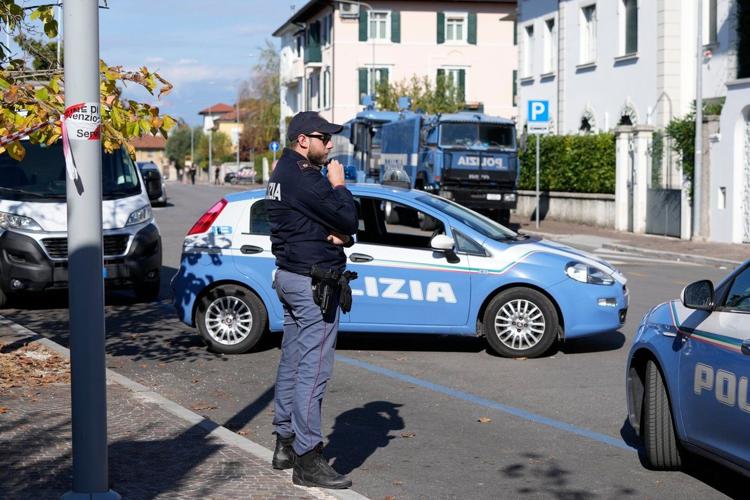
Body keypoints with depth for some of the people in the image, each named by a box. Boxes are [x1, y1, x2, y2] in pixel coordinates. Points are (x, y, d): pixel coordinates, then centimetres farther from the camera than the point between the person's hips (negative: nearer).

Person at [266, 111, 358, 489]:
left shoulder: (283, 172, 16)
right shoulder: (303, 178, -17)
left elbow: (342, 223, 16)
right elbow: (347, 220, -17)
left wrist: (339, 234, -6)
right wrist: (339, 184, -3)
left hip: (290, 275, 11)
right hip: (313, 282, -11)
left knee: (292, 362, 16)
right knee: (313, 368, -9)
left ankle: (286, 443, 25)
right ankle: (307, 459, -7)